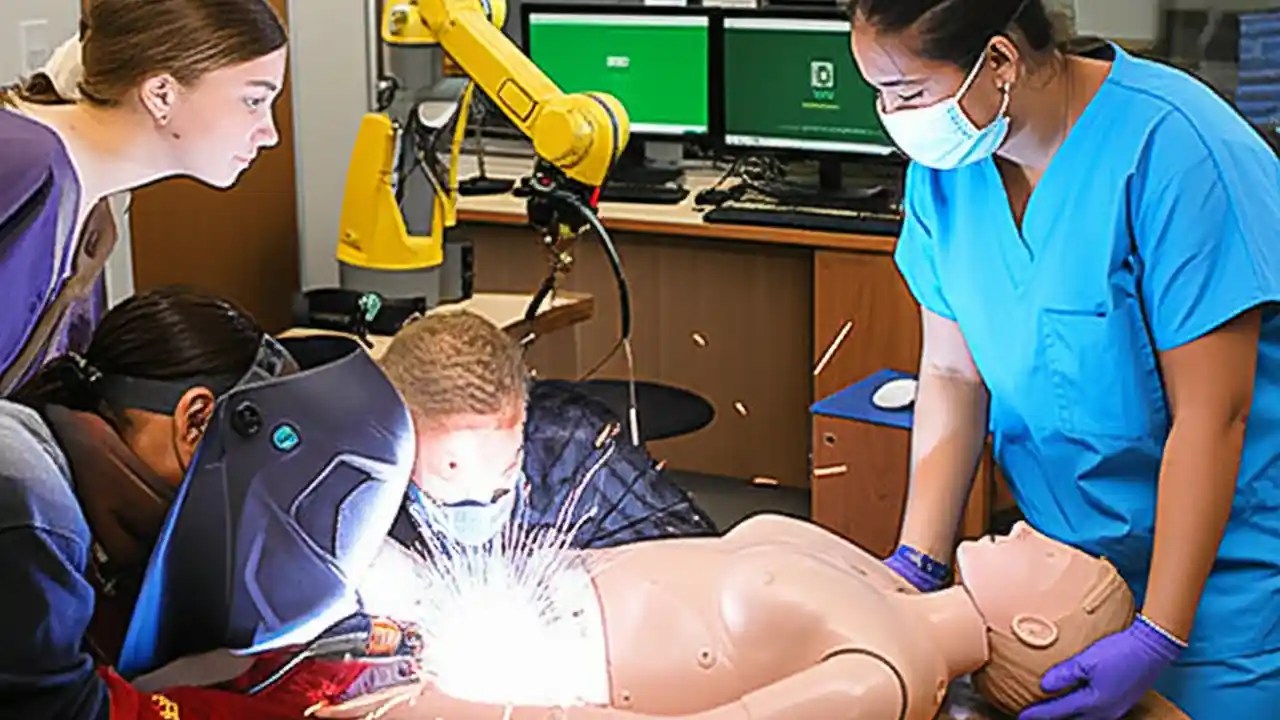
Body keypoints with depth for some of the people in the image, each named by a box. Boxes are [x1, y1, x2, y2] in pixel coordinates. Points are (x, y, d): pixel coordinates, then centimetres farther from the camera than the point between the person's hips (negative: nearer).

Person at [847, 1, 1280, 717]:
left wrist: (1158, 637, -21)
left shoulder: (1169, 148, -24)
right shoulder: (947, 163, -6)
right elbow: (953, 375, -2)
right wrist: (917, 564, -11)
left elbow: (1210, 415, -22)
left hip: (1219, 569, -5)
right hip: (1066, 553, 5)